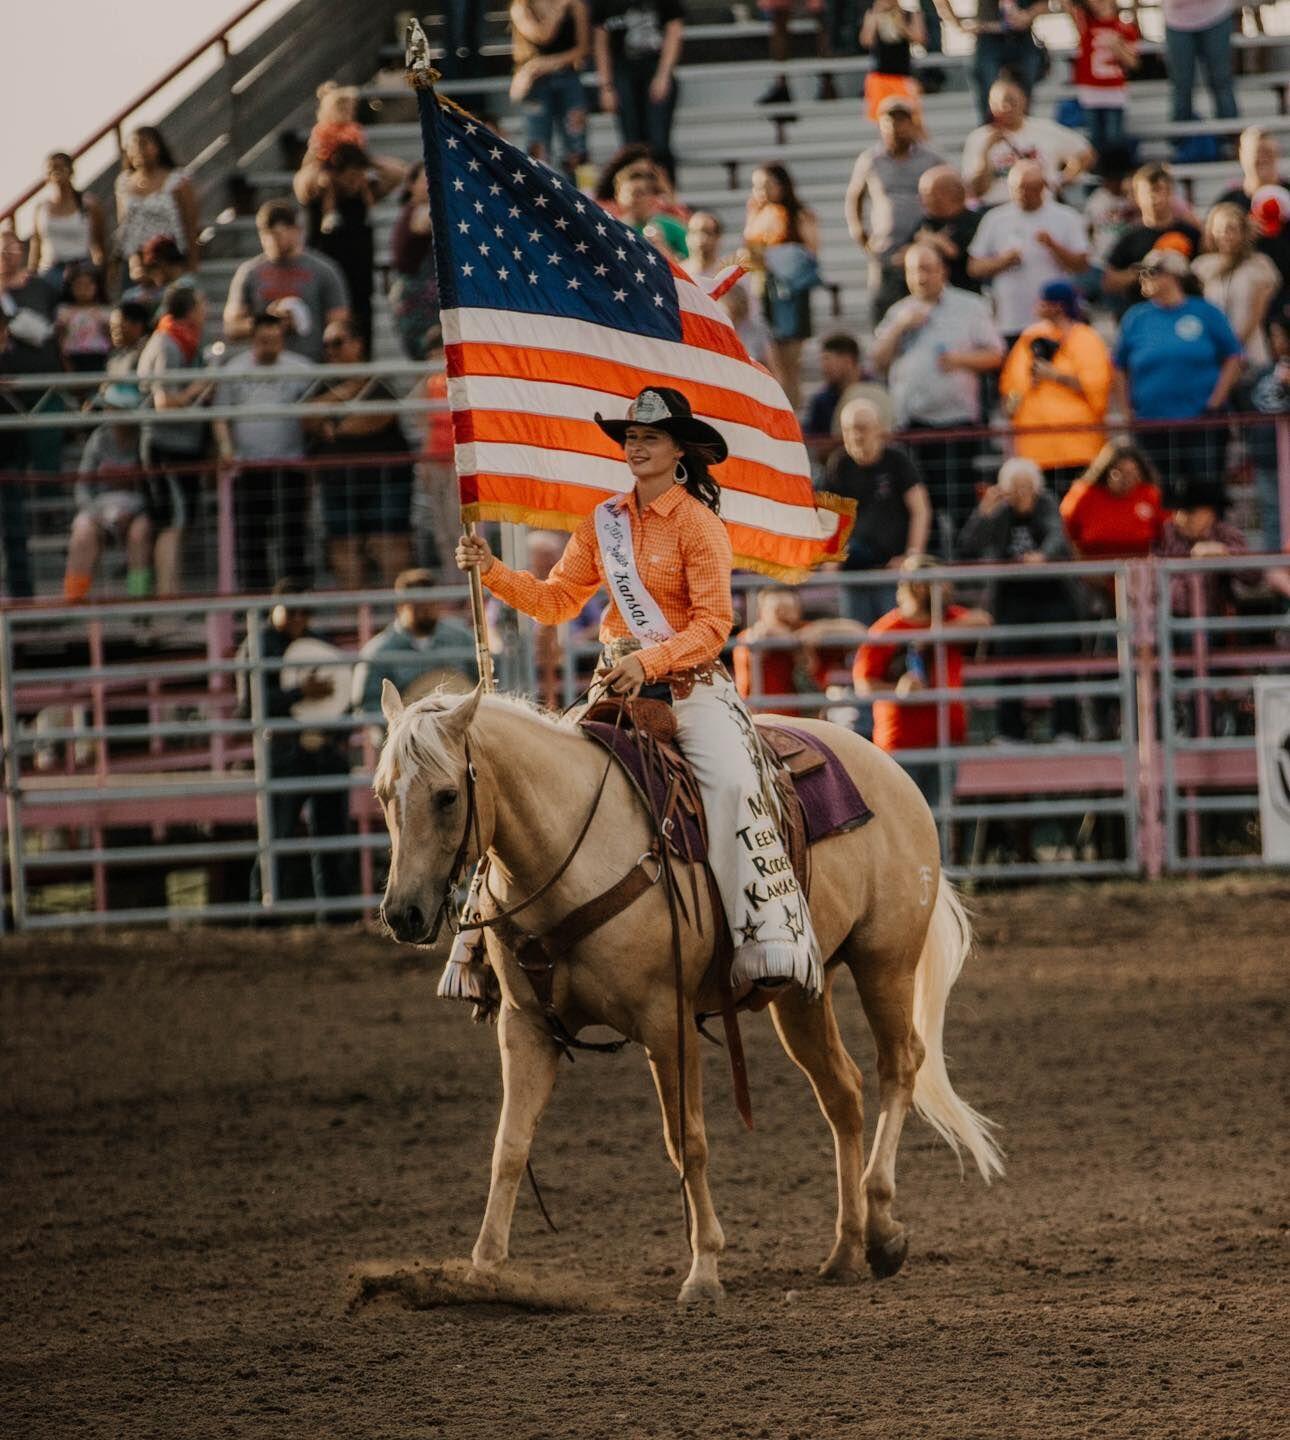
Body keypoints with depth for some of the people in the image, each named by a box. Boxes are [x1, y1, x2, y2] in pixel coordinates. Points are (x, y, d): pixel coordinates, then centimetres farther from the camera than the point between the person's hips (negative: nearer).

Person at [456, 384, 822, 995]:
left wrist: (649, 662, -24)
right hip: (620, 682, 6)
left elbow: (712, 625, -12)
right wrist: (491, 572, -1)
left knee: (730, 782, -29)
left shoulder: (699, 525, -6)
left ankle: (767, 940, -31)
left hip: (691, 683, -6)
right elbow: (556, 600, 12)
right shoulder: (603, 523, 11)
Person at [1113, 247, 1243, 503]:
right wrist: (1129, 410, 5)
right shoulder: (1136, 319, 7)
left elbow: (1233, 359, 4)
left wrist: (1216, 401, -5)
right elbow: (1120, 367, 15)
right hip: (1152, 427, 2)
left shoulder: (1205, 313, 0)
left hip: (1201, 422, -2)